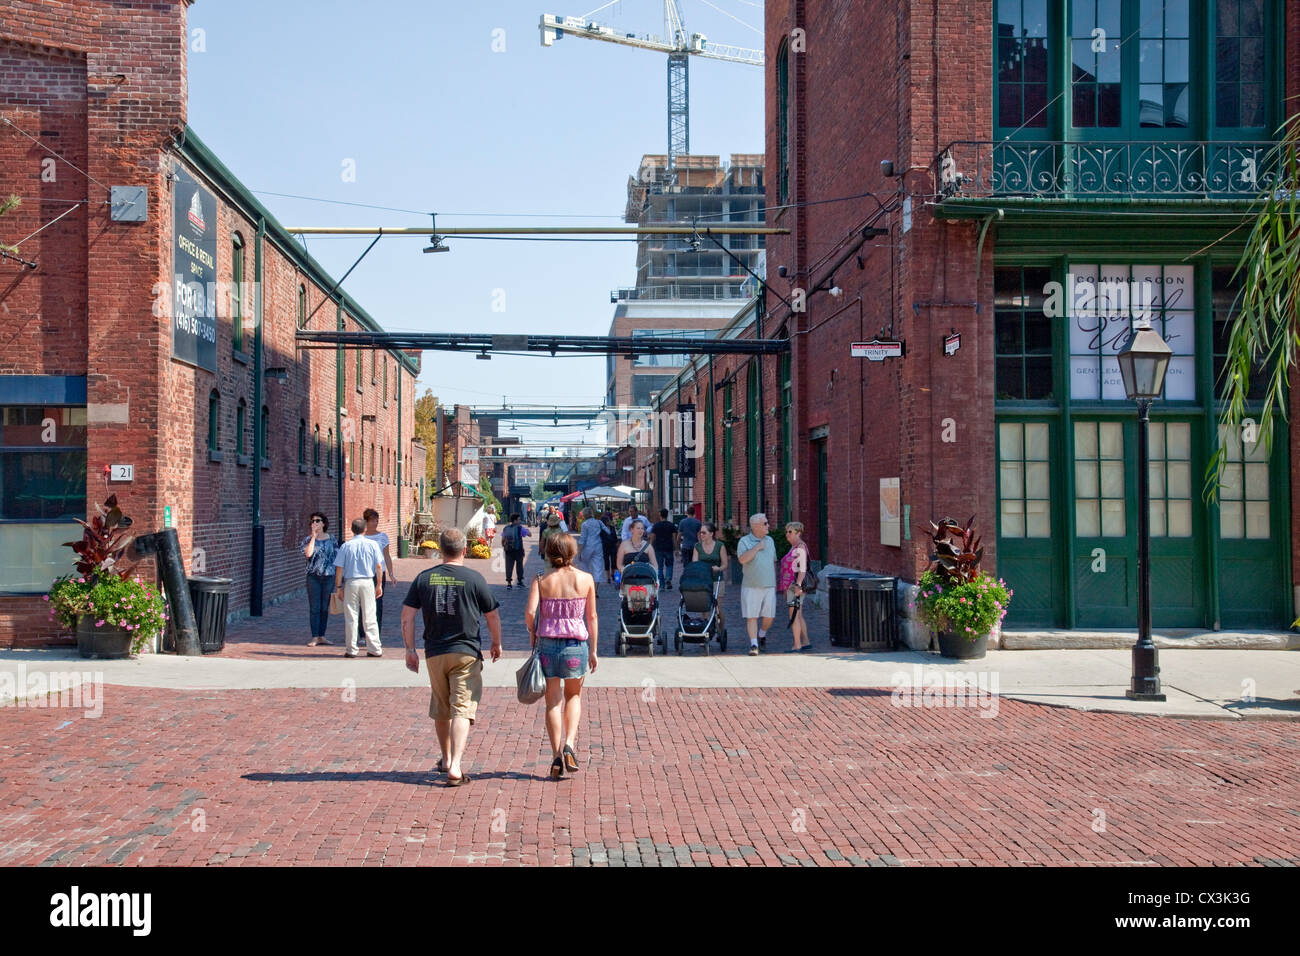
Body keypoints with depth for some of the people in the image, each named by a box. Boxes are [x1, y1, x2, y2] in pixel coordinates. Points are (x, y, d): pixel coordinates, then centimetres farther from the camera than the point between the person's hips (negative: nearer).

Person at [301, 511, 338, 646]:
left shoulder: (331, 539, 7)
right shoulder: (308, 539, 2)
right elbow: (308, 554, -17)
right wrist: (314, 536, -12)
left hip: (329, 576, 2)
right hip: (313, 576, -2)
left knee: (325, 608, 7)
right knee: (314, 608, -2)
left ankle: (321, 636, 14)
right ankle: (314, 637, 1)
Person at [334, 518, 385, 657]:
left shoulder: (346, 545, -2)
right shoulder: (372, 544, -1)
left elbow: (339, 569, -3)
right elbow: (379, 567, -1)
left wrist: (339, 587, 5)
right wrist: (379, 585, 8)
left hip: (350, 583, -1)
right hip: (368, 582, 1)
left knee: (351, 617, 6)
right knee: (370, 617, 5)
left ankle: (351, 650, 8)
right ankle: (375, 649, 7)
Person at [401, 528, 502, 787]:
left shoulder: (424, 578, 1)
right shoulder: (474, 579, -7)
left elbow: (407, 616, 1)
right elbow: (492, 615, 1)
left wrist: (410, 650, 9)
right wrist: (497, 643, 17)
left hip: (434, 654, 4)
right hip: (466, 653, -4)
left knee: (441, 709, 19)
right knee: (462, 709, -5)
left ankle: (446, 759, 36)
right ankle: (455, 767, -17)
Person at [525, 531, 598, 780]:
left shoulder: (542, 580, -3)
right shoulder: (585, 579, -1)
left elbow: (530, 613, -13)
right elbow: (591, 617, 2)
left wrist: (533, 634, 6)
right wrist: (593, 650, 10)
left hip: (547, 644, 0)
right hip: (576, 645, 0)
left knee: (553, 701, 11)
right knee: (574, 696, 21)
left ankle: (556, 756, 6)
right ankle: (569, 745, 2)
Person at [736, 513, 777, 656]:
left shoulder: (770, 540, 12)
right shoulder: (744, 541, -3)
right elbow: (742, 559, -19)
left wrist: (775, 582, 16)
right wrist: (757, 547, -16)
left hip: (769, 586, 4)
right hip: (751, 586, -4)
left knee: (769, 616, 2)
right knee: (751, 616, -4)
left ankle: (762, 635, 30)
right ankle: (754, 645, 0)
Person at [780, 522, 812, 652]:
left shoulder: (801, 547, -12)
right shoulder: (793, 547, 17)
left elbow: (802, 569, -18)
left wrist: (798, 585, -25)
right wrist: (785, 587, 22)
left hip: (796, 584, -10)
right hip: (791, 585, 10)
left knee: (794, 616, -9)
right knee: (798, 616, 13)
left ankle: (797, 645, -8)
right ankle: (806, 642, 17)